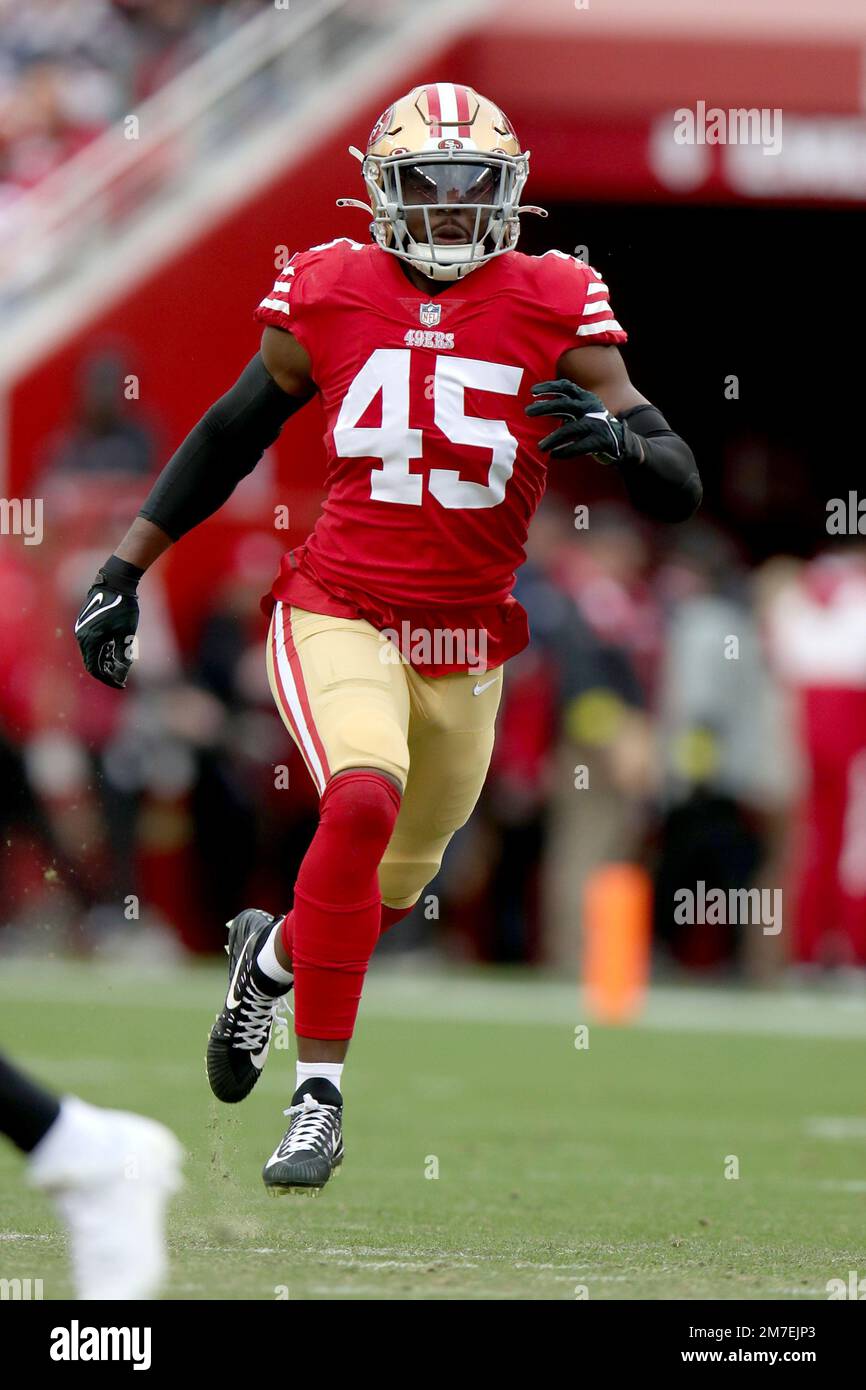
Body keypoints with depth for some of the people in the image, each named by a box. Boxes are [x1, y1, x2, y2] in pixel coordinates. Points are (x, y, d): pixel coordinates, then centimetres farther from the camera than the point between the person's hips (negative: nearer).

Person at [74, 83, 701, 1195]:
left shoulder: (555, 313, -4)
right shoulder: (329, 298, -1)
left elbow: (680, 490, -5)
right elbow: (228, 438, 14)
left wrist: (616, 441, -28)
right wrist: (122, 571, 13)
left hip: (468, 644, 2)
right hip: (339, 614, -2)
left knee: (391, 889, 16)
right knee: (363, 802, -29)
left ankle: (271, 954, 53)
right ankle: (318, 1092, -19)